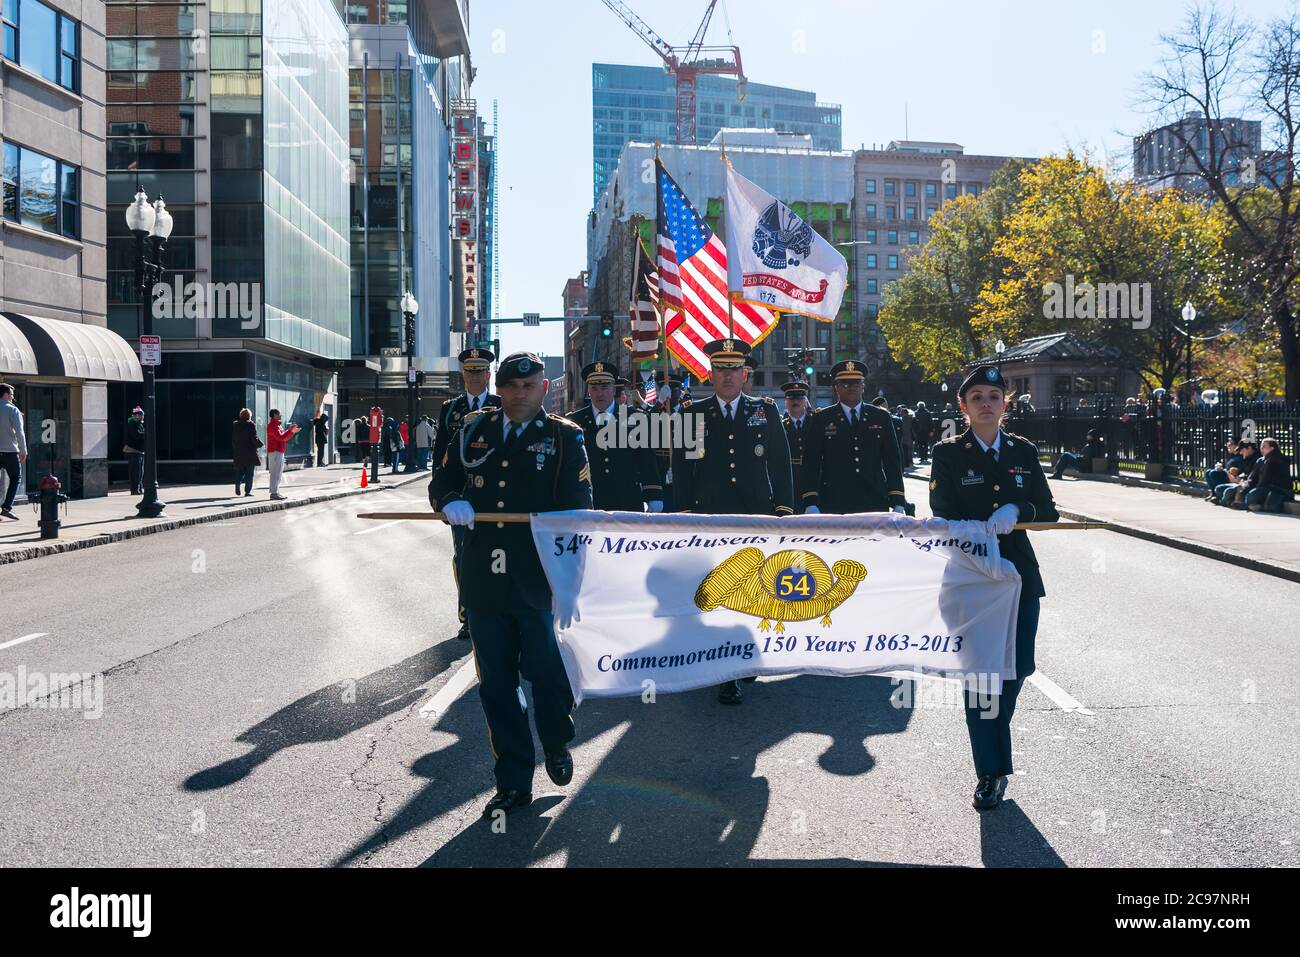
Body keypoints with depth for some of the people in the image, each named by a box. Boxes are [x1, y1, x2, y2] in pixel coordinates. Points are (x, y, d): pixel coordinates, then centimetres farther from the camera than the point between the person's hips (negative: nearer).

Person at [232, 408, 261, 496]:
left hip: (239, 452, 4)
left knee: (239, 470, 15)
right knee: (249, 471, 2)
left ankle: (238, 483, -11)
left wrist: (235, 448, 16)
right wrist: (260, 444, 4)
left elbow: (233, 439, 8)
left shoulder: (235, 425, 5)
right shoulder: (251, 425, -9)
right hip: (250, 452, -4)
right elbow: (254, 439, -13)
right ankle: (248, 491, 1)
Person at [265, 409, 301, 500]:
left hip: (279, 452, 11)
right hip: (275, 452, -11)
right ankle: (274, 493, -12)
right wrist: (290, 430, -19)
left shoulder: (278, 425, 20)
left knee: (278, 473, 12)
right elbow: (281, 437, -23)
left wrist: (292, 431, 12)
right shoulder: (273, 426, -13)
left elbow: (284, 437, 21)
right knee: (275, 473, -11)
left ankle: (276, 492, 16)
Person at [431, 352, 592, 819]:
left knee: (546, 671, 5)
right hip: (483, 580, 3)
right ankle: (513, 782, 21)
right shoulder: (474, 431, 11)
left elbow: (577, 505, -4)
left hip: (539, 578, -3)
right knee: (496, 684, 8)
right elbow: (441, 482, 19)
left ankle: (557, 744, 37)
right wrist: (451, 503, -5)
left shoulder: (565, 437, 2)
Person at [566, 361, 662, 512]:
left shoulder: (635, 419, 8)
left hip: (629, 504, 0)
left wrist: (654, 497, 0)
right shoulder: (573, 421, 8)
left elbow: (647, 460, 6)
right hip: (587, 507, 0)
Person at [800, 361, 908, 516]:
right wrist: (811, 504, -7)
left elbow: (893, 462, 10)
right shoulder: (822, 419, 6)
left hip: (875, 504, 2)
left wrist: (898, 504, 2)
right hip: (833, 507, -2)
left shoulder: (881, 418, 11)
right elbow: (811, 463, 3)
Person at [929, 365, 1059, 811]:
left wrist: (1017, 510, -16)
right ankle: (991, 773, 9)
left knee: (1017, 667, 7)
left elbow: (1048, 511, 4)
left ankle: (993, 745, 37)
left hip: (1018, 574, 3)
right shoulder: (949, 453, -1)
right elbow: (945, 517, -4)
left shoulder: (1024, 451, 8)